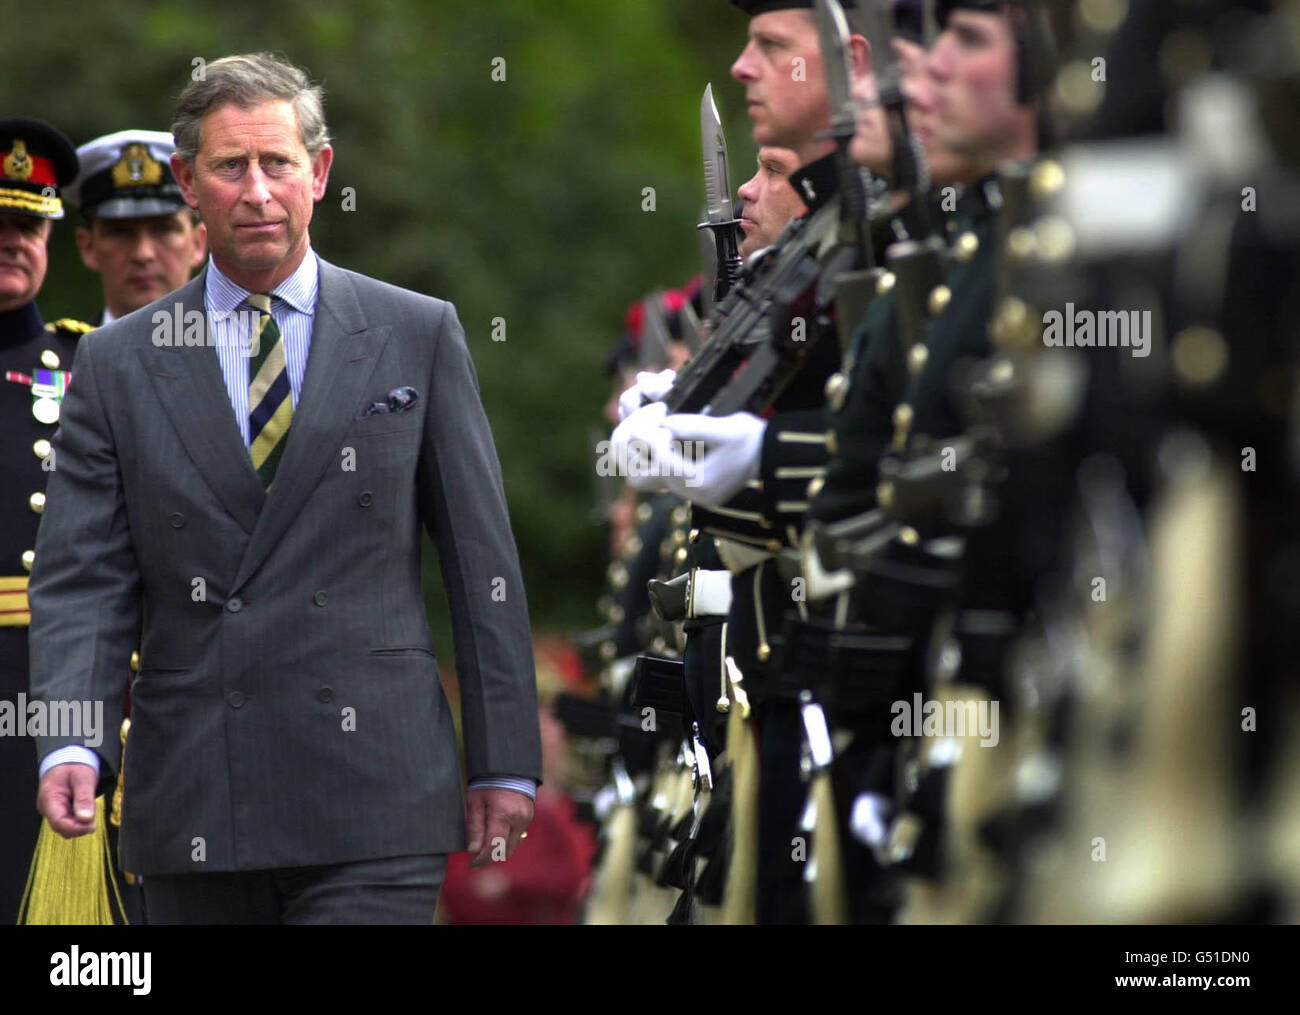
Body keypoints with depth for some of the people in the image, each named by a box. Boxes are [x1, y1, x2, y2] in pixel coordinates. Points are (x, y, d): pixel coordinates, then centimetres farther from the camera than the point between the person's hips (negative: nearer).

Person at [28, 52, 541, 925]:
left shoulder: (418, 336, 8)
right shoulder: (121, 364, 10)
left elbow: (482, 560, 7)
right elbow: (83, 578, 3)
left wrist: (506, 761, 3)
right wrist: (71, 745, -14)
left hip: (372, 796, -2)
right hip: (191, 811, 2)